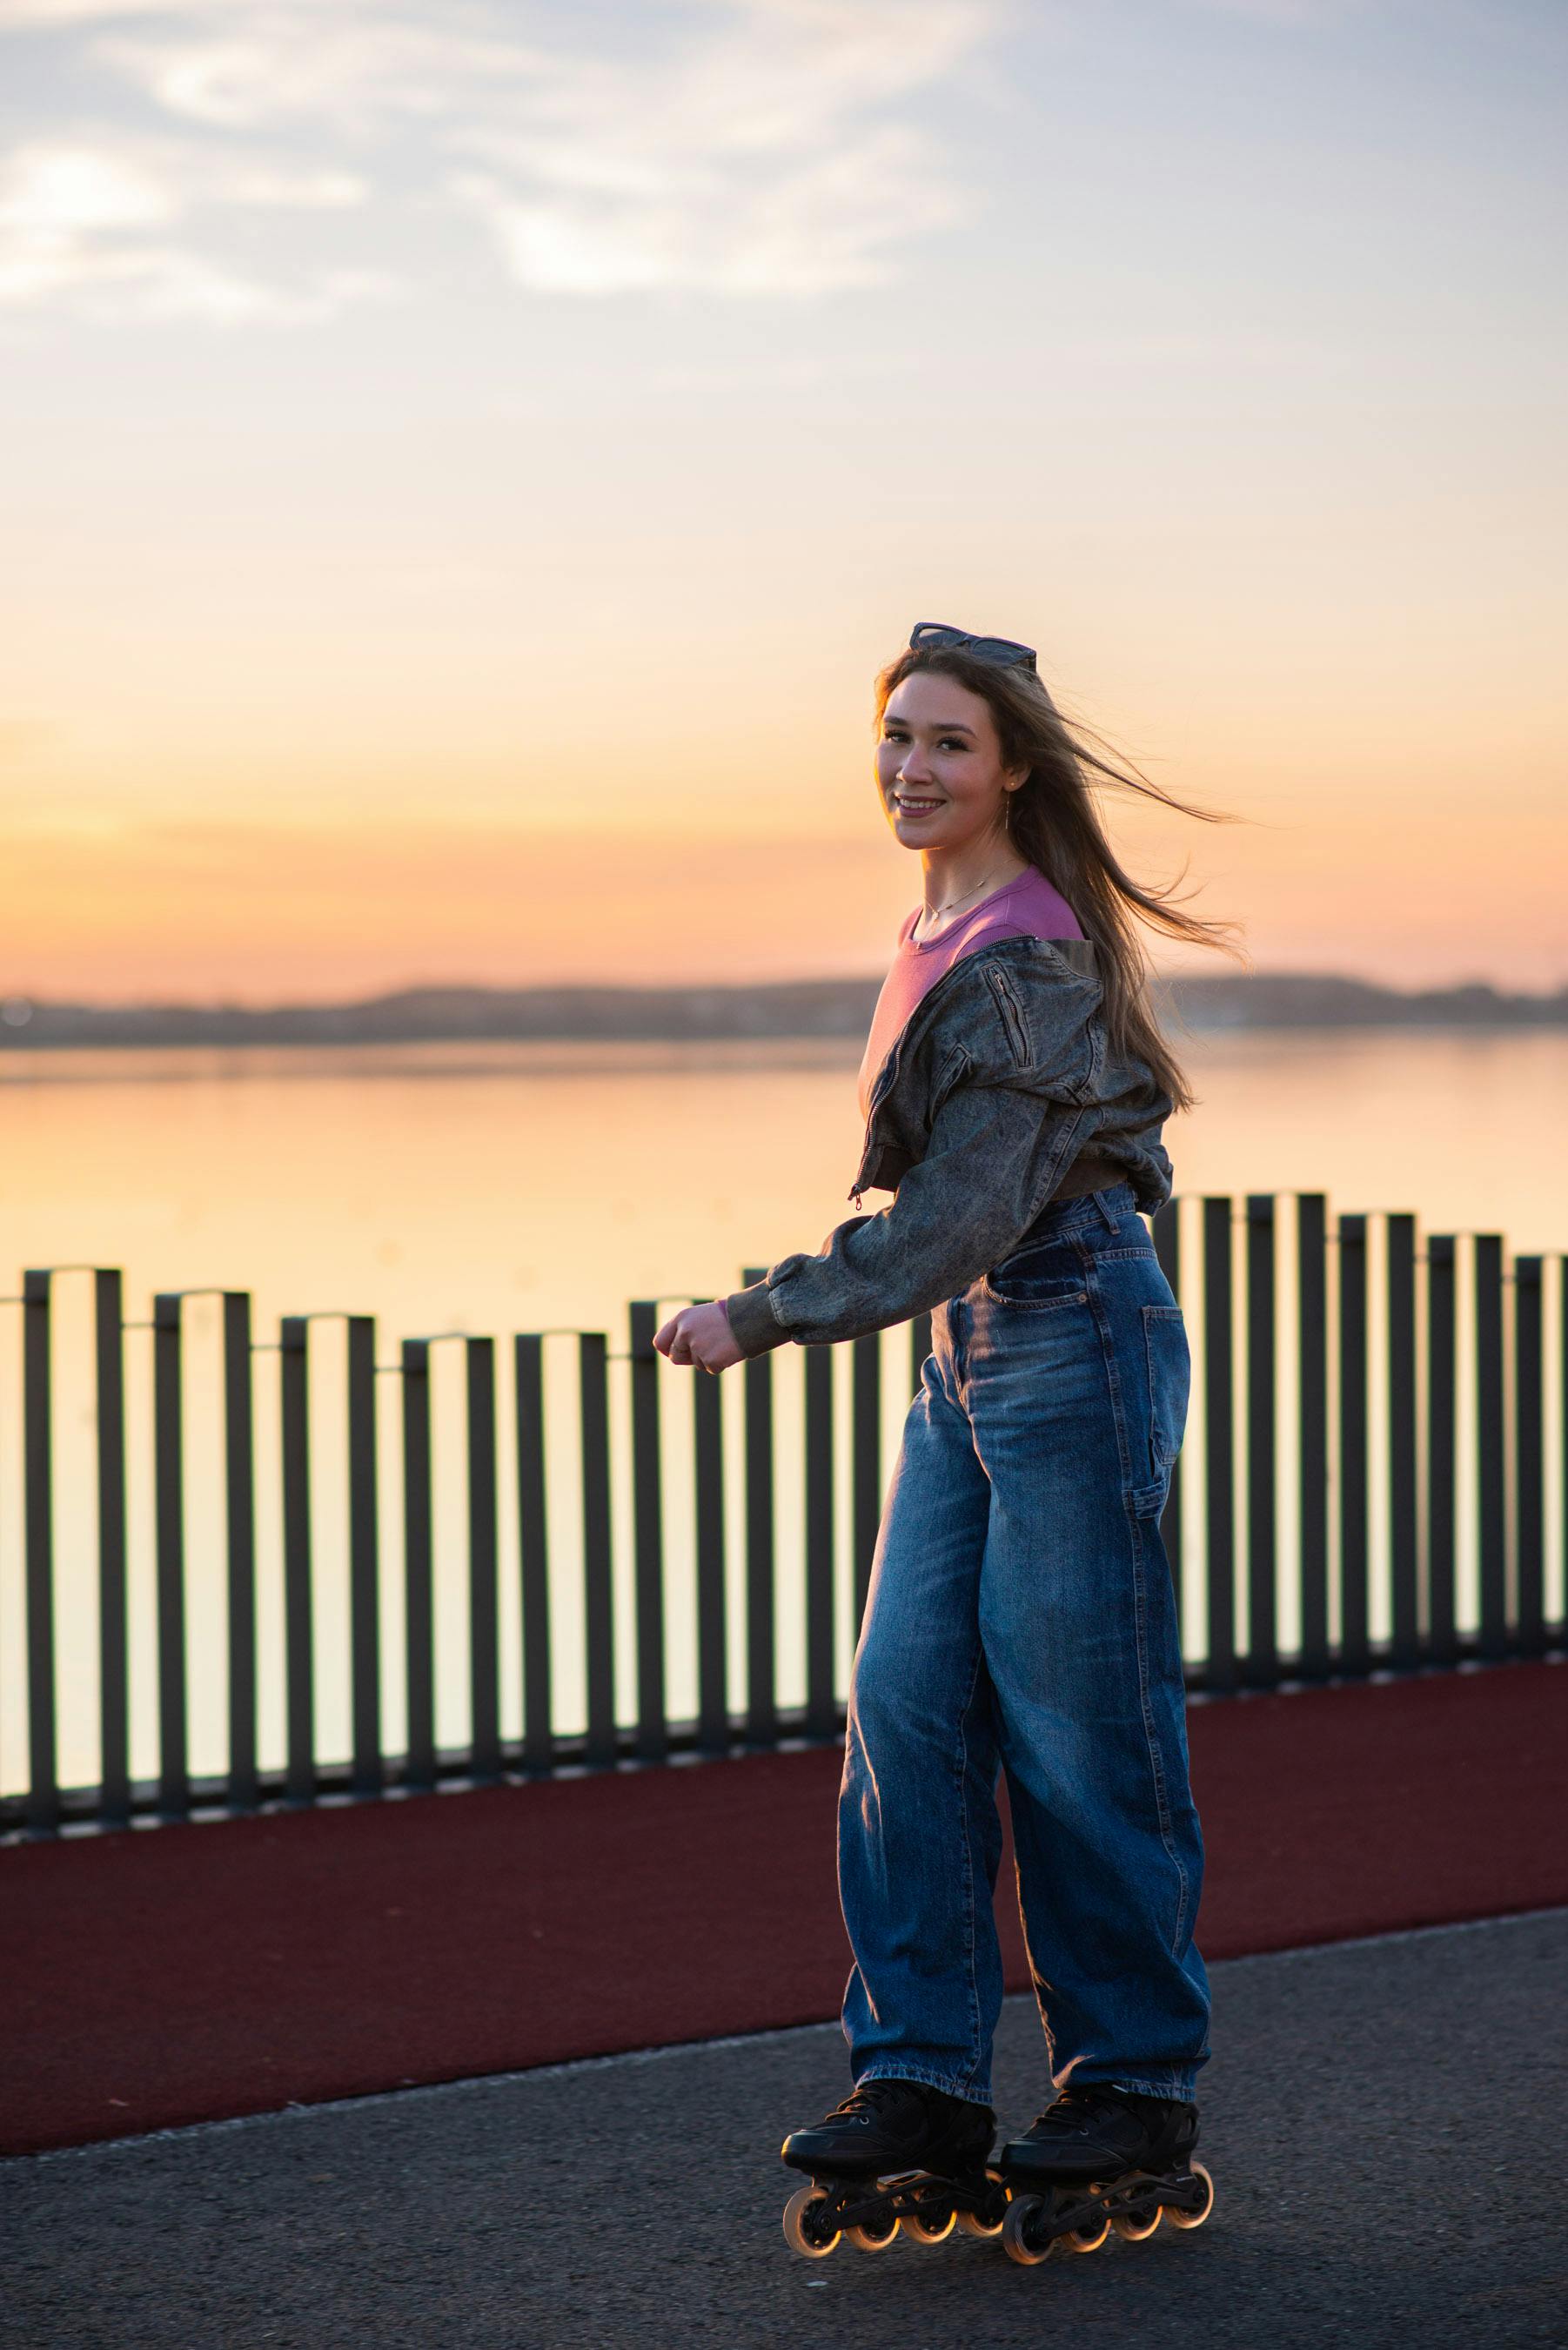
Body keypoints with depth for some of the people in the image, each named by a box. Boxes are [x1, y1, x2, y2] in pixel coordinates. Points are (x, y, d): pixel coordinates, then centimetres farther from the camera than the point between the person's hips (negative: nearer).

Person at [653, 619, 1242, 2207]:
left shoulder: (1021, 959, -18)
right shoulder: (943, 929, 12)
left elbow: (964, 1208, -21)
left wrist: (766, 1316, -19)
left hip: (1072, 1343, -9)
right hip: (969, 1357, 9)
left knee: (1076, 1720, -2)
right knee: (906, 1700, 3)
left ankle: (1138, 2081, 12)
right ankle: (923, 2076, 8)